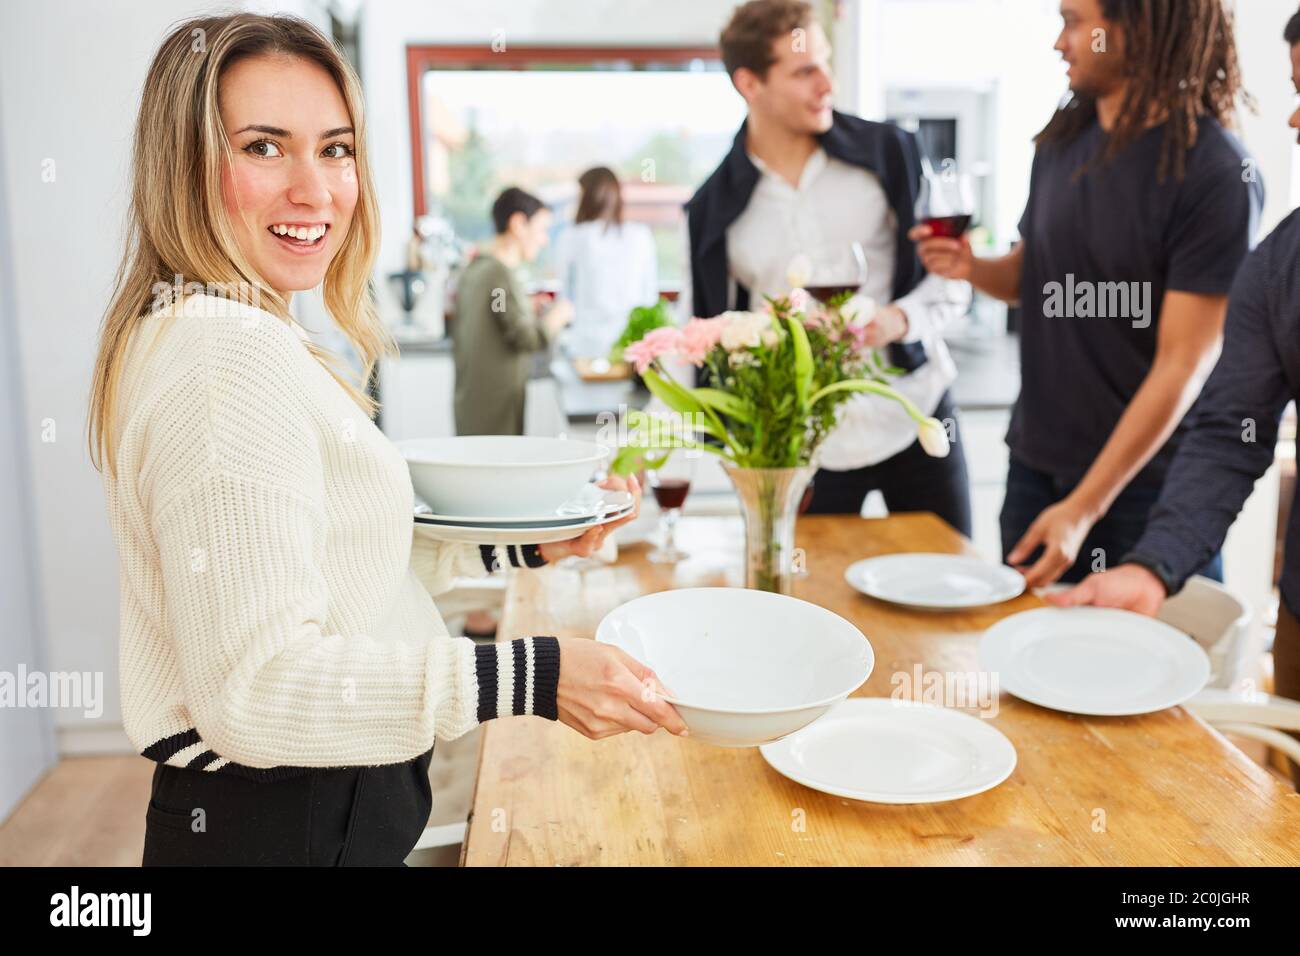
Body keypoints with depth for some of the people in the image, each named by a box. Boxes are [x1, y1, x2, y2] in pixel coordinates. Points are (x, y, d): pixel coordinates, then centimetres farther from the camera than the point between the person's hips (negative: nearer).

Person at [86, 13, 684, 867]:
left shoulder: (225, 335, 8)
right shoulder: (229, 364, -24)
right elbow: (255, 685, -27)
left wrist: (524, 544, 9)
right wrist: (533, 679, -31)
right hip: (280, 828, -9)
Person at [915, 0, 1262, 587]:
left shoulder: (1215, 172, -16)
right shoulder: (1063, 139, 3)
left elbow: (1184, 364, -18)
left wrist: (1084, 507, -20)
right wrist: (972, 269, -6)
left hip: (1142, 481, -5)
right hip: (1033, 463, 6)